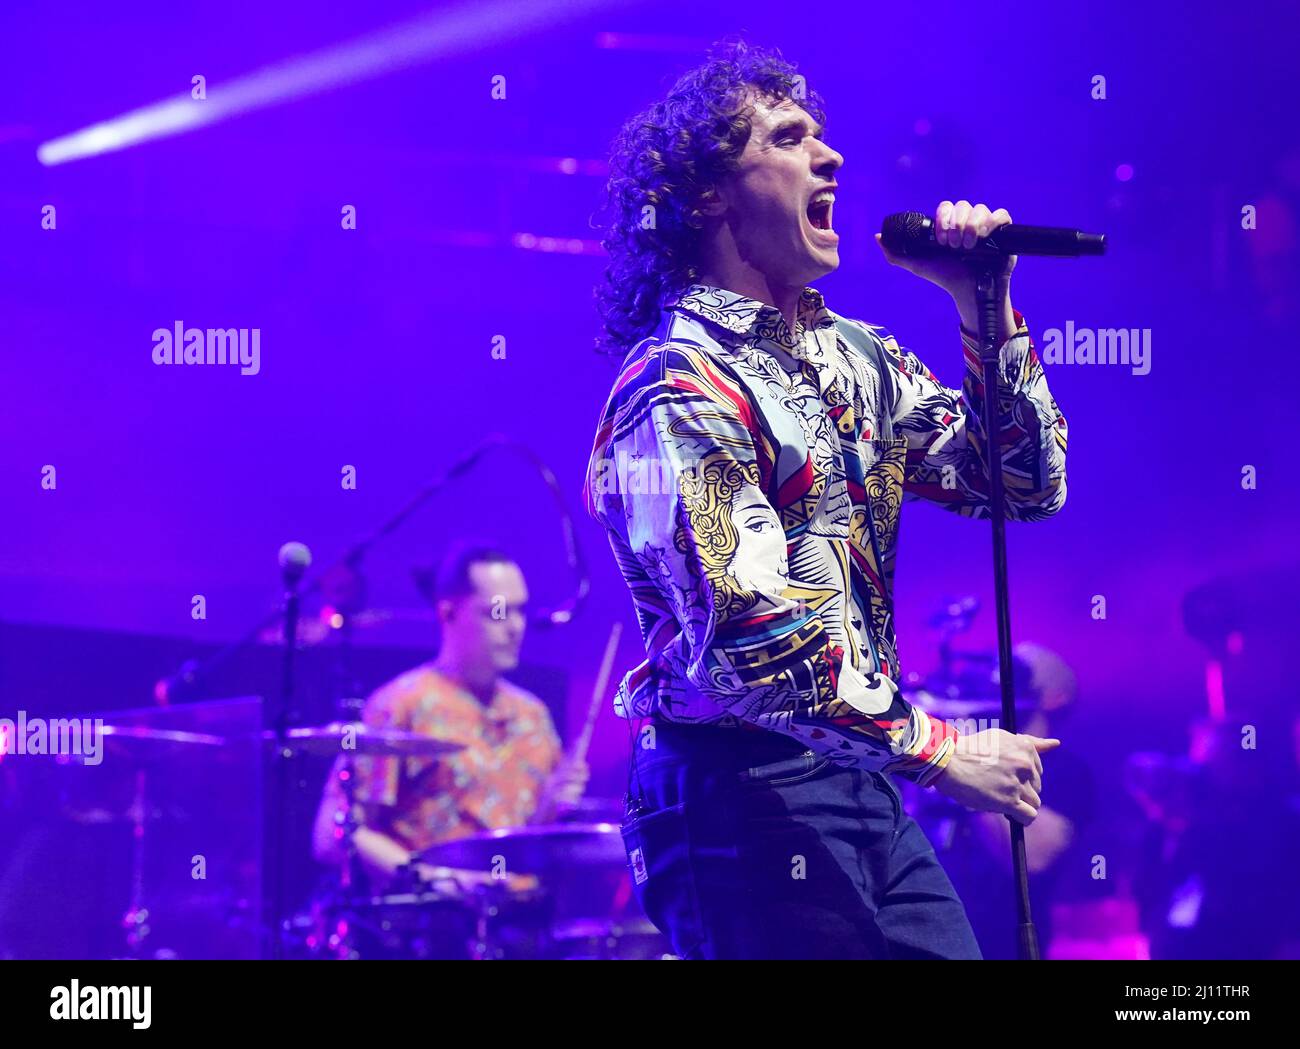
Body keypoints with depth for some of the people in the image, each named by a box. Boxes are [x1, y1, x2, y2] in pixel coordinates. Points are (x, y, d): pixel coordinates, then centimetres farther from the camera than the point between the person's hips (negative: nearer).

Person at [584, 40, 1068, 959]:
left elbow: (1028, 486, 13)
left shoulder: (855, 356, 12)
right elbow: (753, 640, -23)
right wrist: (937, 752, -17)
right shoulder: (682, 386, -14)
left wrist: (985, 305, 3)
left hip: (861, 779, 8)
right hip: (743, 793, -8)